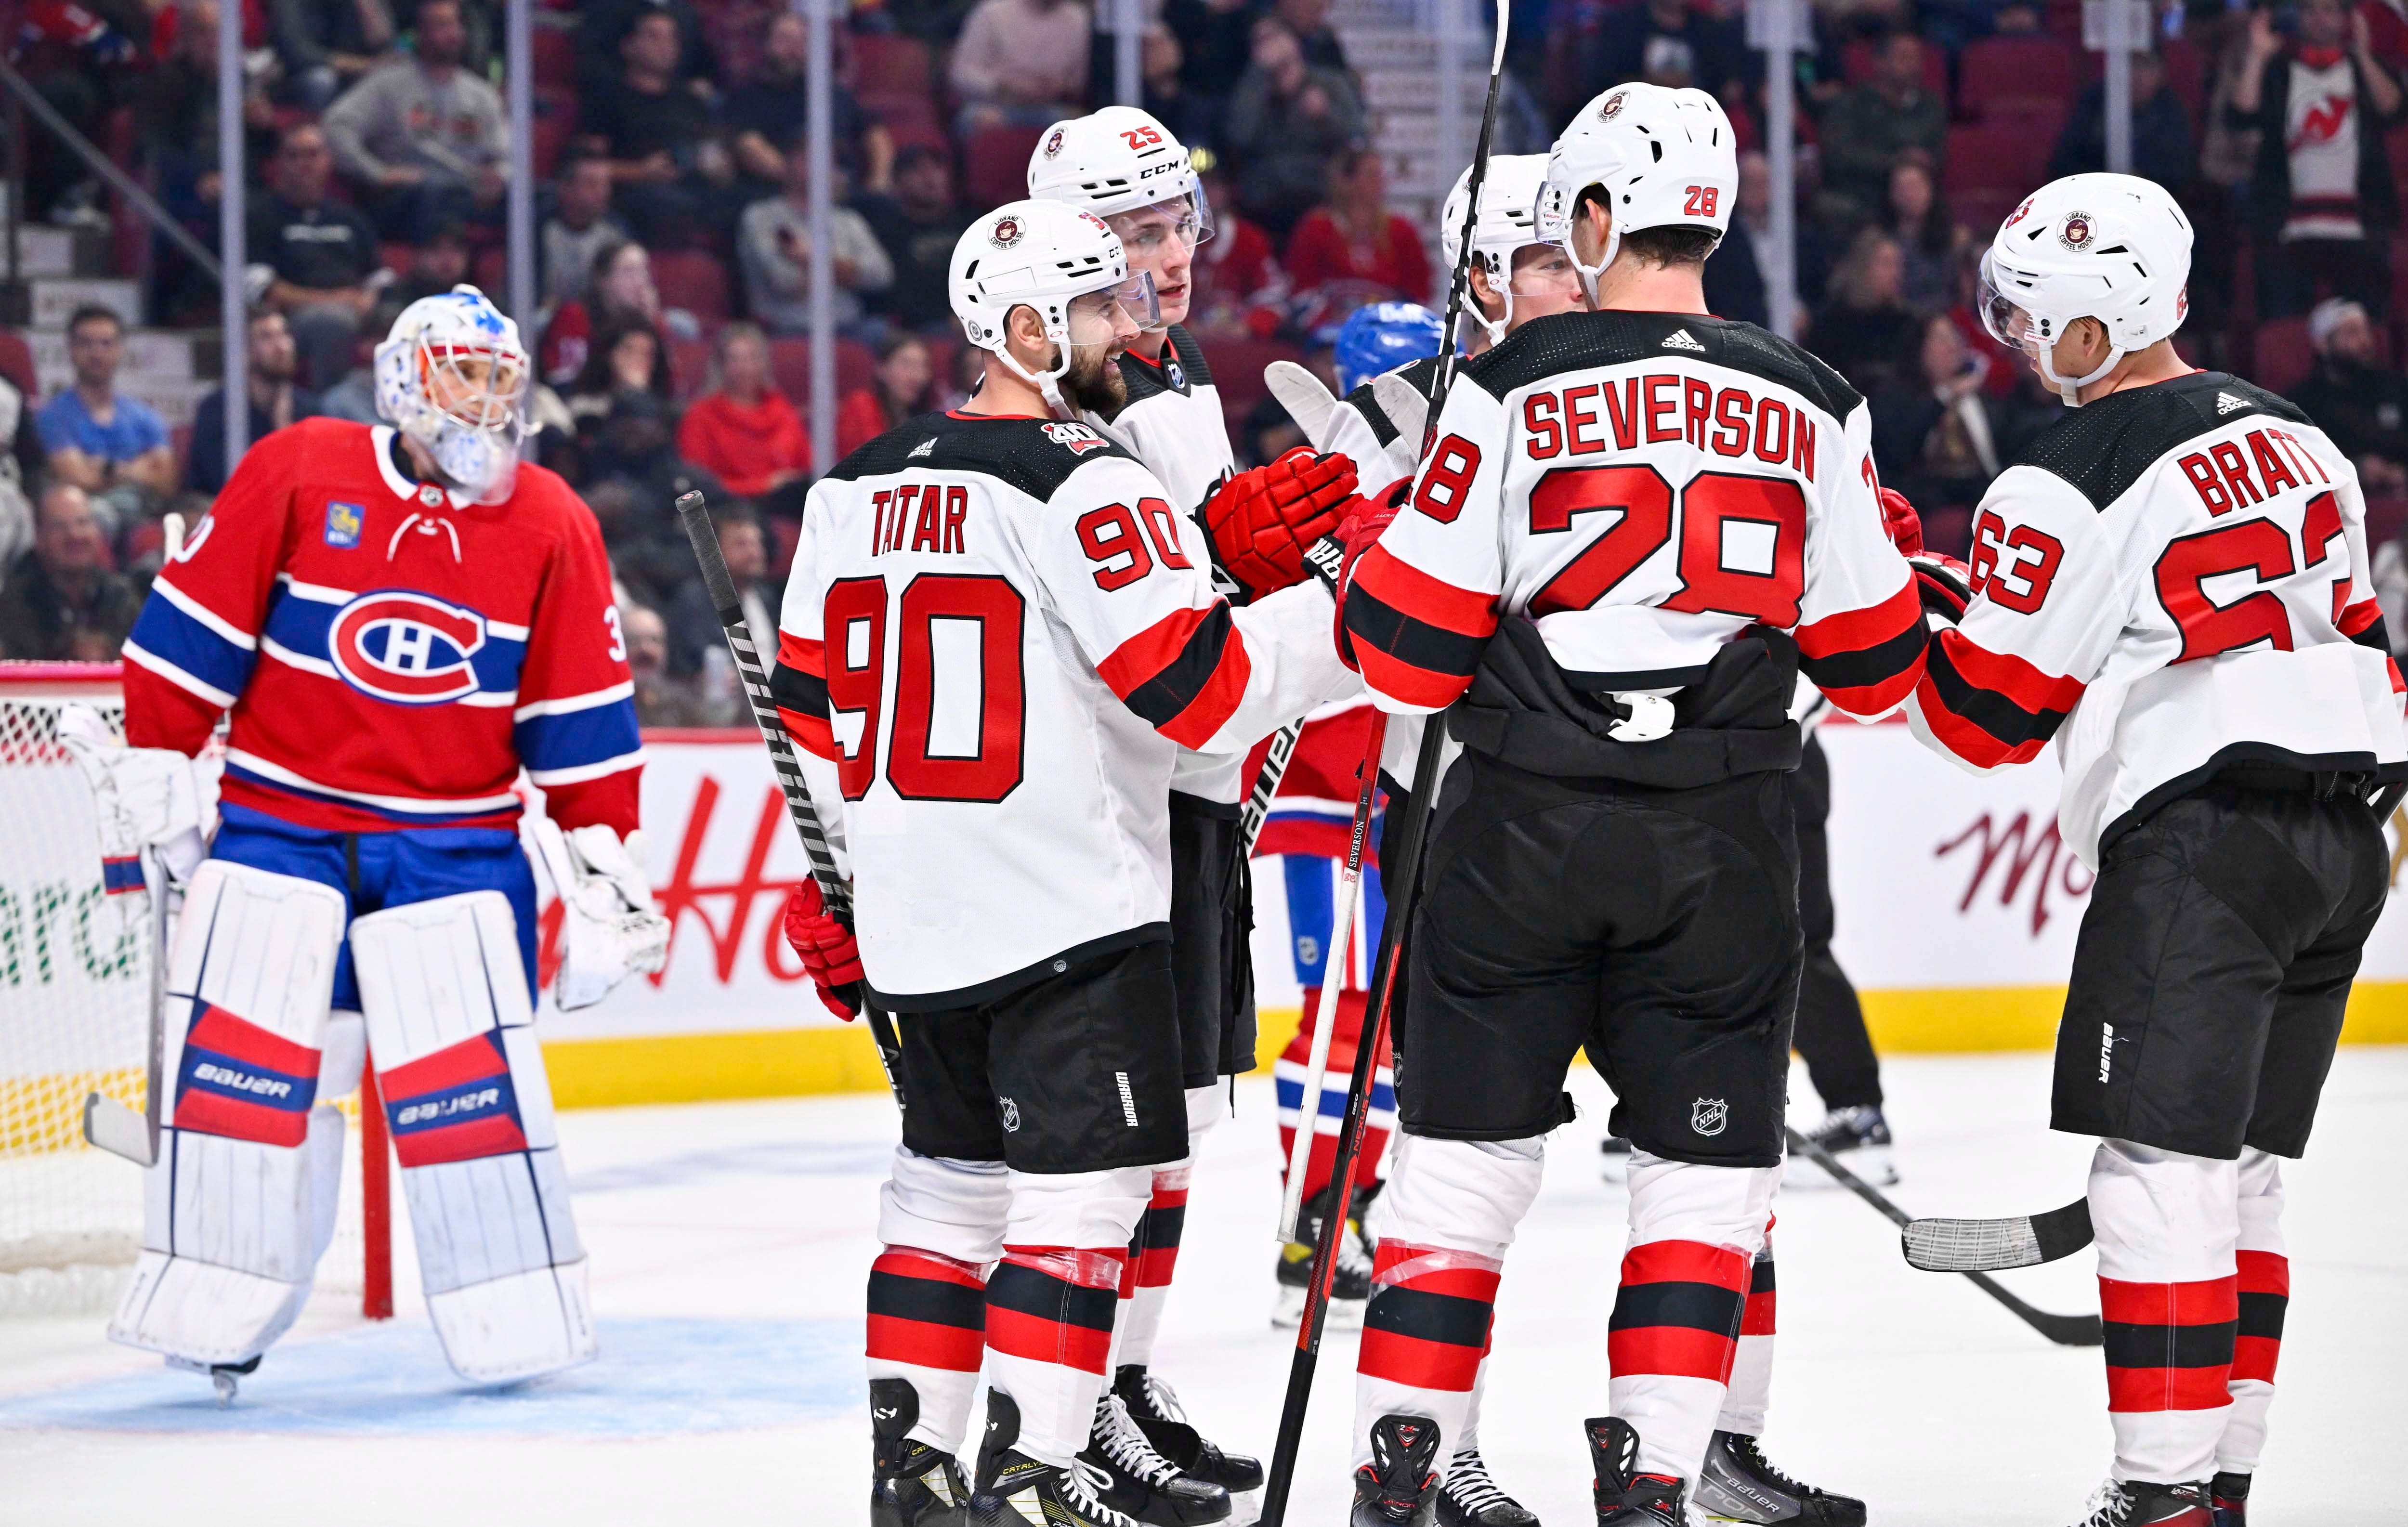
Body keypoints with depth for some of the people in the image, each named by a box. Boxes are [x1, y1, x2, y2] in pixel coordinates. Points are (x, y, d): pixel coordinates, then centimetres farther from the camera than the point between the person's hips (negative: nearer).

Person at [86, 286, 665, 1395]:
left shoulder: (548, 525, 1)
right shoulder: (294, 475, -5)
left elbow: (582, 721, 4)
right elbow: (192, 637, 0)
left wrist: (604, 876, 2)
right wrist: (151, 780, 0)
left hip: (455, 847, 1)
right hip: (278, 826, -1)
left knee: (471, 1077, -6)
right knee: (240, 1053, -5)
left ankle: (520, 1329, 4)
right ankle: (212, 1313, 5)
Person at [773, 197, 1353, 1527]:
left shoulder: (859, 488, 11)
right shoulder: (1083, 482, -13)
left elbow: (809, 704, 16)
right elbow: (1196, 685, -20)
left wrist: (831, 892, 24)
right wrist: (1344, 614, -10)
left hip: (910, 919, 8)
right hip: (1064, 914, -8)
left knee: (952, 1174, 18)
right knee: (1081, 1190, -4)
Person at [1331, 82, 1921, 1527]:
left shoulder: (1513, 387, -5)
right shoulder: (1810, 407, 2)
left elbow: (1411, 649, -5)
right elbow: (1872, 661, 7)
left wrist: (1367, 544, 15)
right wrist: (1885, 550, 27)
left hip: (1526, 819, -1)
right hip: (1724, 836, 1)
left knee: (1467, 1144, 9)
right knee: (1707, 1161, 9)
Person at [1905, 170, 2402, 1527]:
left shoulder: (2065, 489, -9)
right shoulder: (2297, 440, 15)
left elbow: (1987, 711, -4)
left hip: (2201, 840, -8)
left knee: (2160, 1169, -8)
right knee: (2242, 1171, 14)